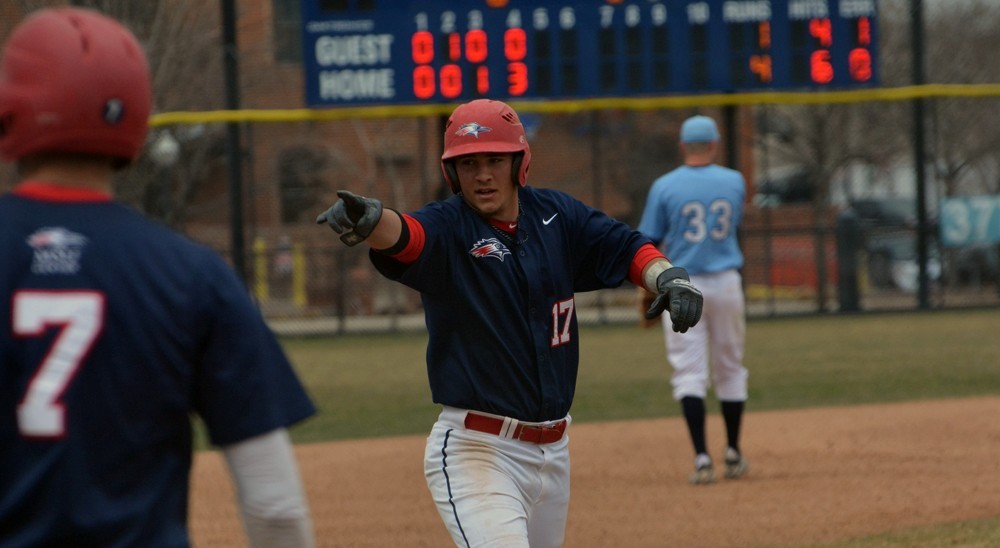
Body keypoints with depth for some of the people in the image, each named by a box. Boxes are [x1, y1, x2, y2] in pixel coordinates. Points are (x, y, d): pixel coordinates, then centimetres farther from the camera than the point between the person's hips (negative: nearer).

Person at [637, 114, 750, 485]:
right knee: (729, 369, 15)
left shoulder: (665, 187, -6)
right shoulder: (734, 182, 1)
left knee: (689, 372, -2)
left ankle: (702, 458, -13)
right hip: (726, 285, 2)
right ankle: (733, 455, 23)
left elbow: (647, 244, -4)